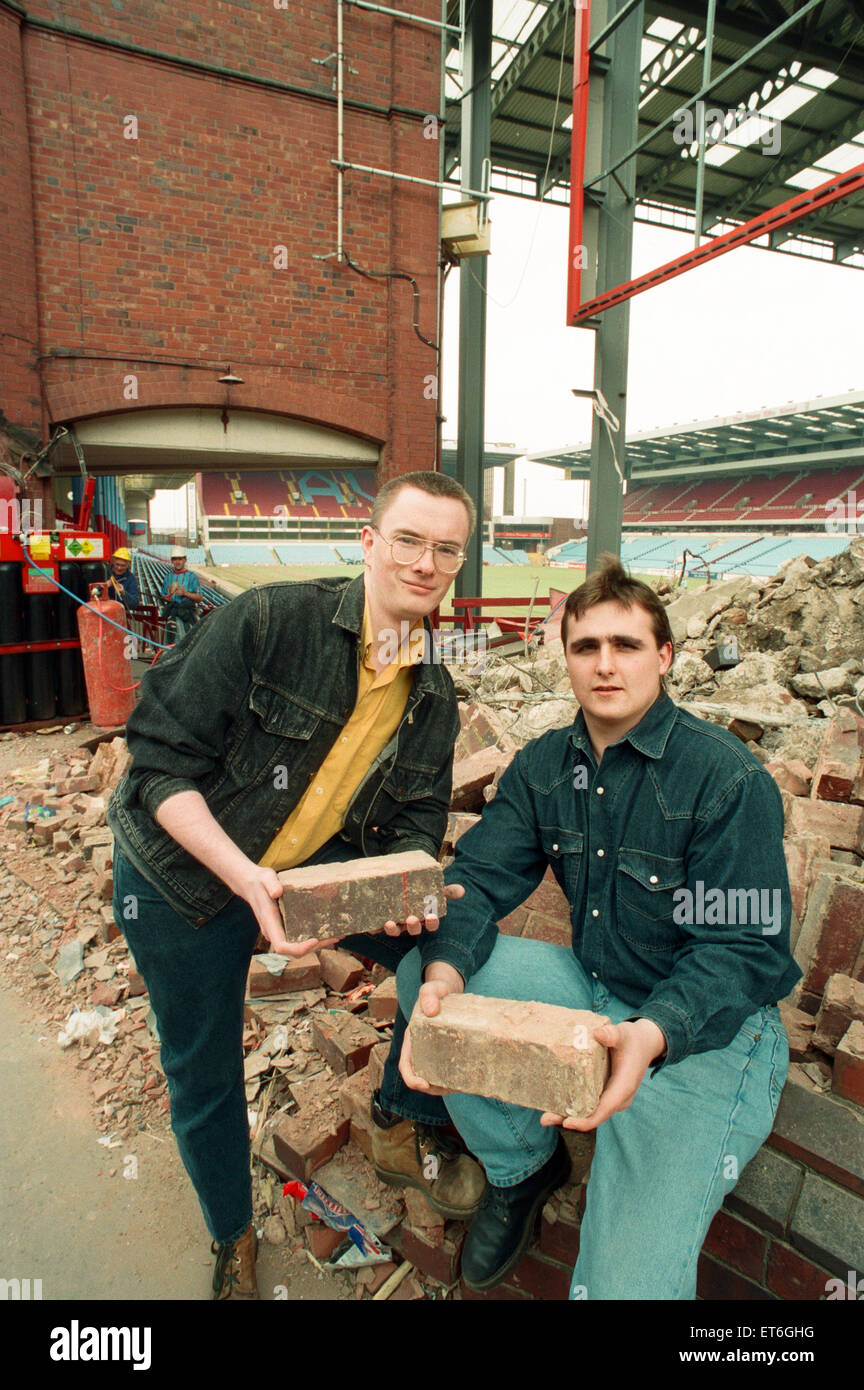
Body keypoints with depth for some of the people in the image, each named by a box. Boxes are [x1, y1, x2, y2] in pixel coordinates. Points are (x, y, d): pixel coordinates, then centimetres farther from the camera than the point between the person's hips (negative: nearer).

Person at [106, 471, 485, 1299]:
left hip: (315, 864, 4)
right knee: (203, 1075, 11)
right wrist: (249, 881, -33)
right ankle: (232, 1242, 43)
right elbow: (161, 761, -23)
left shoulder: (434, 698, -5)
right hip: (183, 873, -3)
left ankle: (411, 1130, 21)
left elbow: (416, 822, 0)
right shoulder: (268, 623, -24)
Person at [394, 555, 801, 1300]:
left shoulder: (731, 780, -18)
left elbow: (742, 951, -18)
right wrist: (444, 973, -28)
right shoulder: (543, 767, -1)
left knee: (625, 1281, -21)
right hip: (593, 991, 6)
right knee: (419, 969, -10)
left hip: (706, 1030, -5)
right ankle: (524, 1163, 11)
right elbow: (477, 876, -7)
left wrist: (650, 1035, -37)